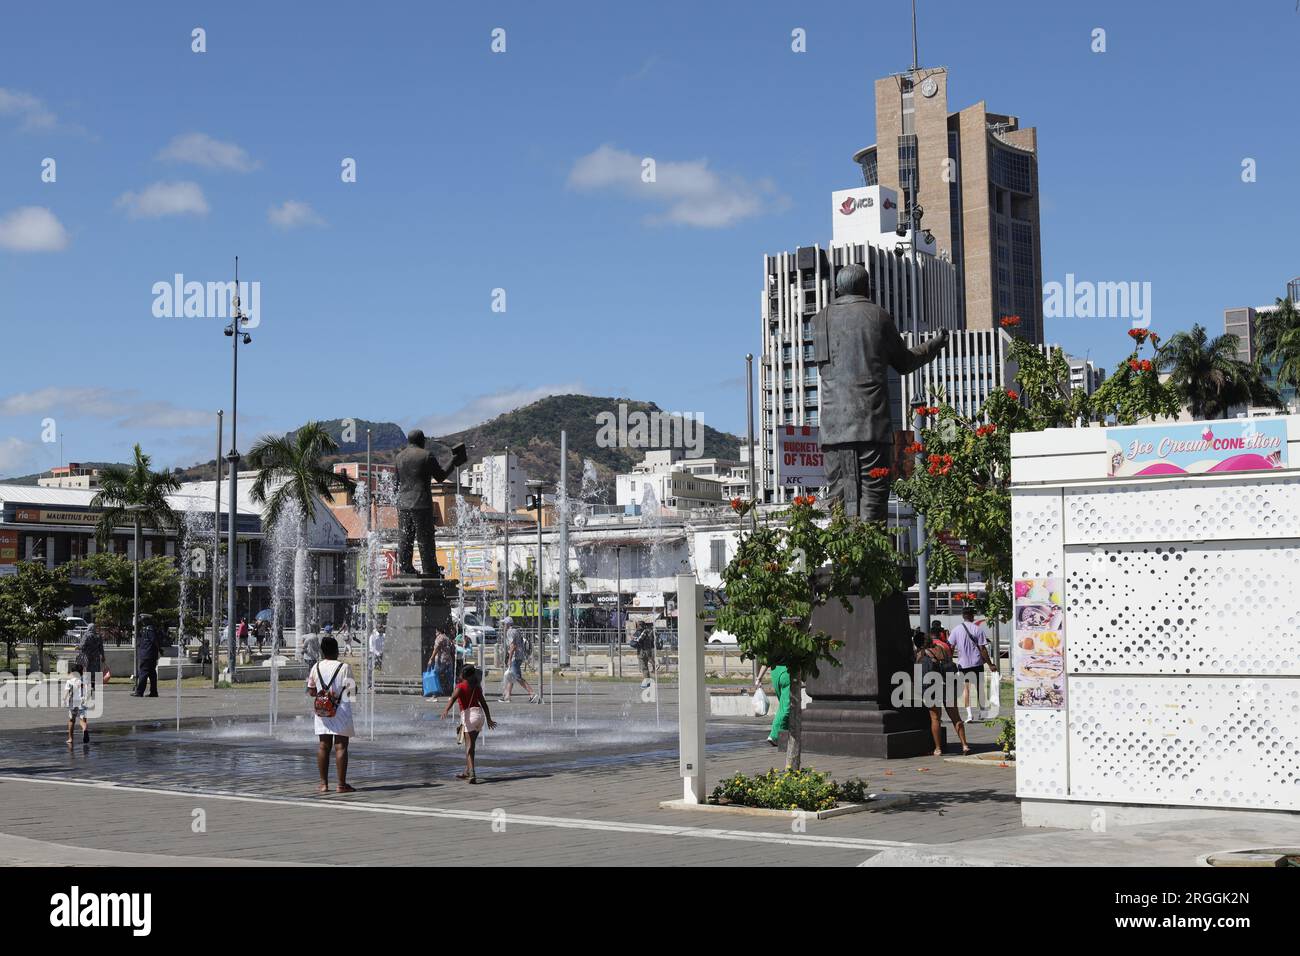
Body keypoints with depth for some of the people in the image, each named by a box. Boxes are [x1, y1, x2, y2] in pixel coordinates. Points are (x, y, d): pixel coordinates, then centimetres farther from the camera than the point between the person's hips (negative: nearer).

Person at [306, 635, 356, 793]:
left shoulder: (316, 667, 3)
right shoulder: (344, 667, -8)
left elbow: (311, 692, 7)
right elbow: (352, 691, -8)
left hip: (322, 711, 4)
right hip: (341, 711, -4)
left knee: (323, 746, 8)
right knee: (340, 746, -2)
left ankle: (323, 784, 8)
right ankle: (342, 784, -1)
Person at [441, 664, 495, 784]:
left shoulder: (461, 686, -4)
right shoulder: (476, 687, 14)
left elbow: (454, 697, -22)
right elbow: (483, 703, 16)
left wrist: (446, 709, -37)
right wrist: (489, 719, 22)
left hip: (469, 715, -6)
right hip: (480, 714, 6)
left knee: (469, 747, -7)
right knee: (471, 745, 20)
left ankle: (472, 774, -20)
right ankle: (467, 772, 27)